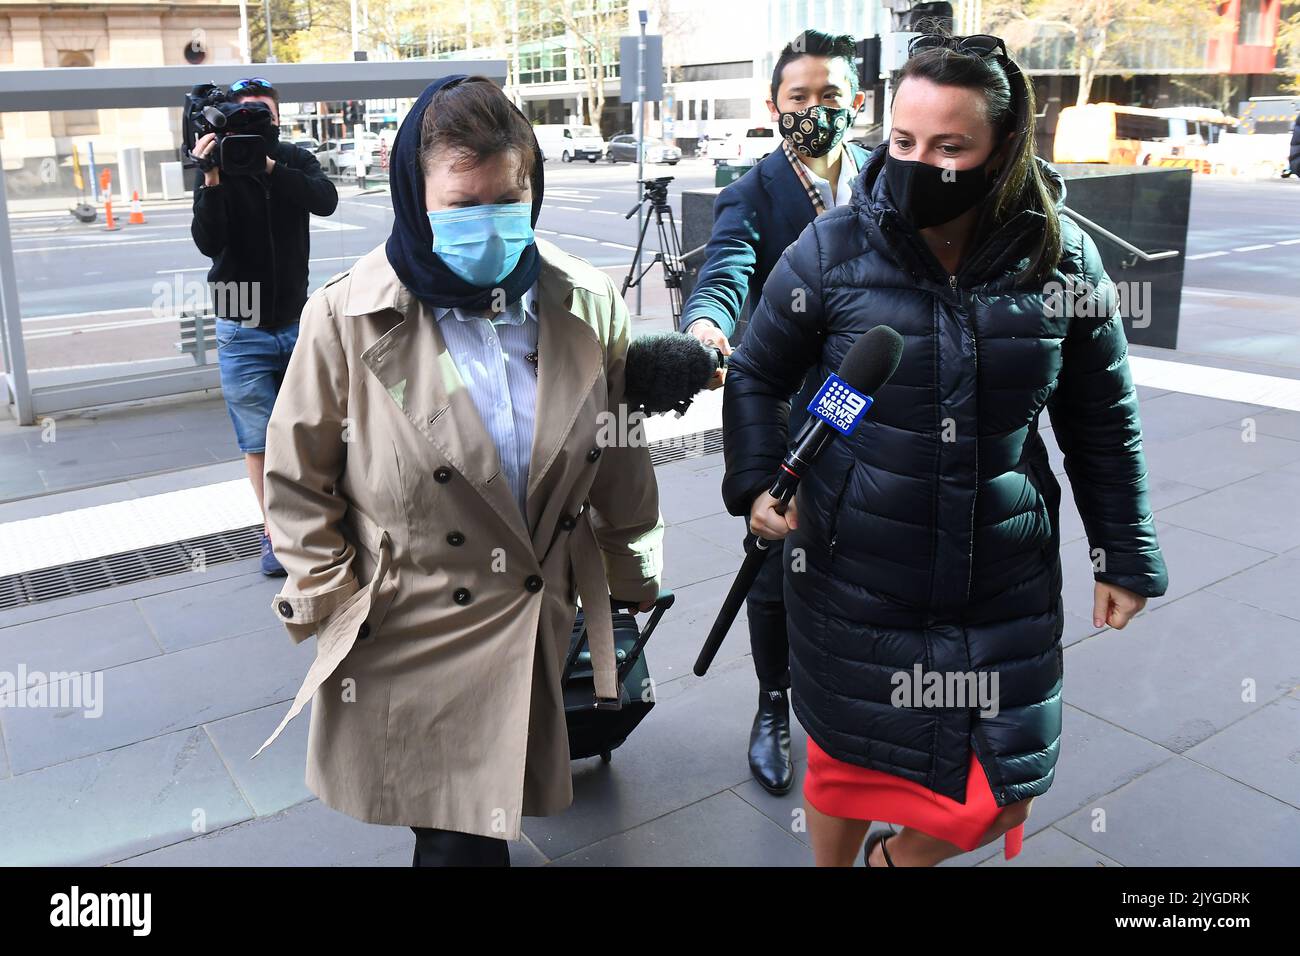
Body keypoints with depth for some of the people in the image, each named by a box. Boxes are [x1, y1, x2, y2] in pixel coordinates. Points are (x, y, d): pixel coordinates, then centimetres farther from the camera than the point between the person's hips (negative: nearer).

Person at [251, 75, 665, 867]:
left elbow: (622, 467, 6)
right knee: (458, 837, 4)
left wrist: (633, 589, 12)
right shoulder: (348, 318, -10)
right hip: (410, 641, -2)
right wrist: (330, 607, -2)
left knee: (472, 829, 13)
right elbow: (299, 481, -1)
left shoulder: (590, 308, -3)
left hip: (542, 623, 2)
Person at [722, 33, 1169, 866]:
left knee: (1004, 795, 11)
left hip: (1007, 584, 2)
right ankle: (835, 861, 48)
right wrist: (756, 482, -12)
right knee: (848, 763, 15)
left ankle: (897, 858, 44)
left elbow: (1103, 423, 5)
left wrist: (1125, 555, 8)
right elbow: (756, 377, 2)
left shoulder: (1063, 259, -6)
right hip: (853, 580, -1)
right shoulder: (832, 249, -10)